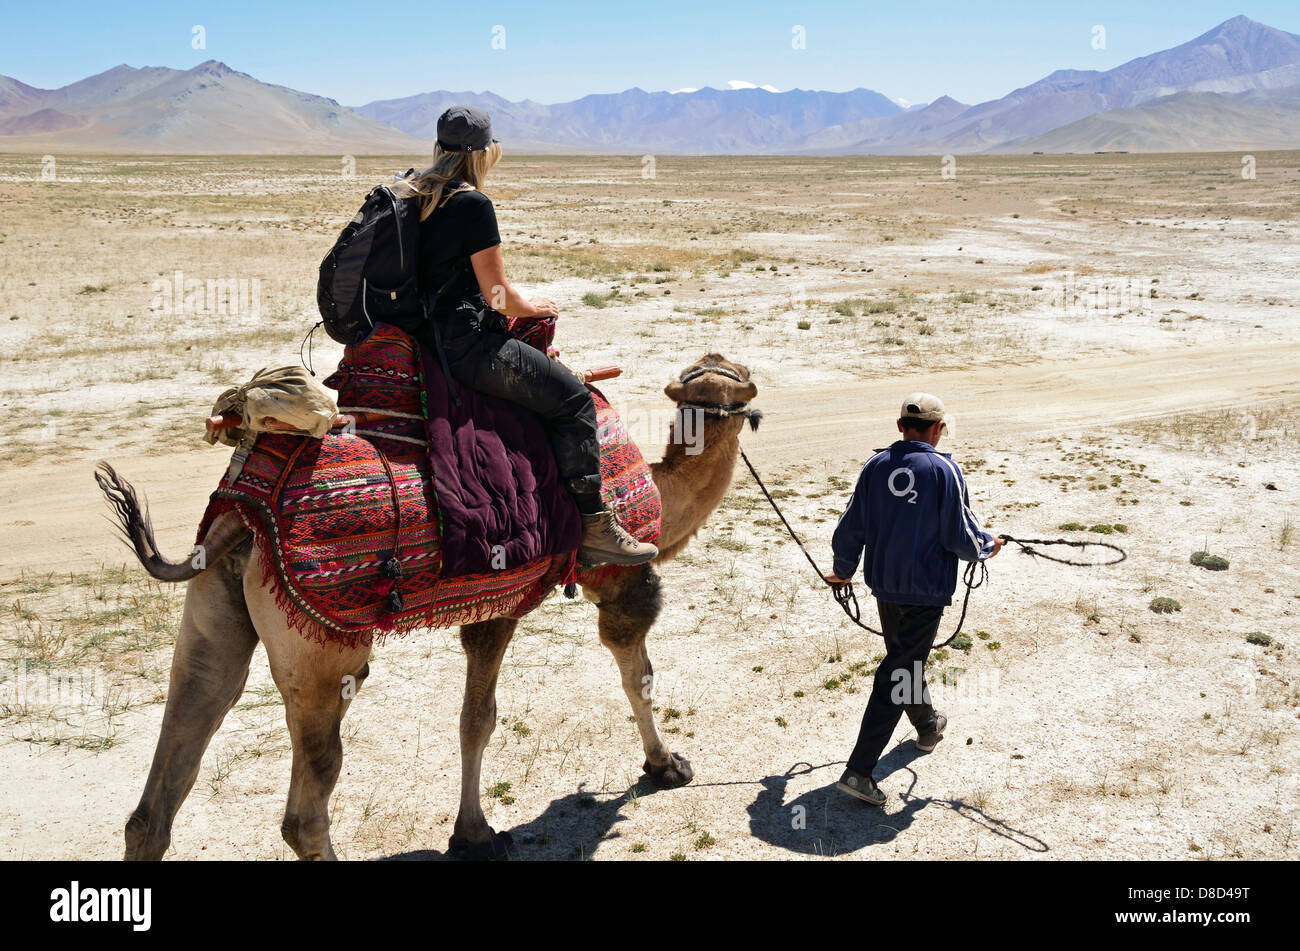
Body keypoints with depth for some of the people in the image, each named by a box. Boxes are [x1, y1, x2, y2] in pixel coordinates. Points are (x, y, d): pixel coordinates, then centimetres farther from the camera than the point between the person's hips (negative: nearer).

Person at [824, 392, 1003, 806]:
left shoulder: (876, 466, -1)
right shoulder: (944, 470, -14)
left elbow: (851, 527, 3)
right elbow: (959, 537, -13)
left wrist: (842, 569, 20)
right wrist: (987, 545, 9)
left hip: (884, 584, 6)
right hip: (925, 589, -6)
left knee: (904, 657, 26)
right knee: (899, 674, -3)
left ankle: (927, 725, 50)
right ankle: (858, 770, -8)